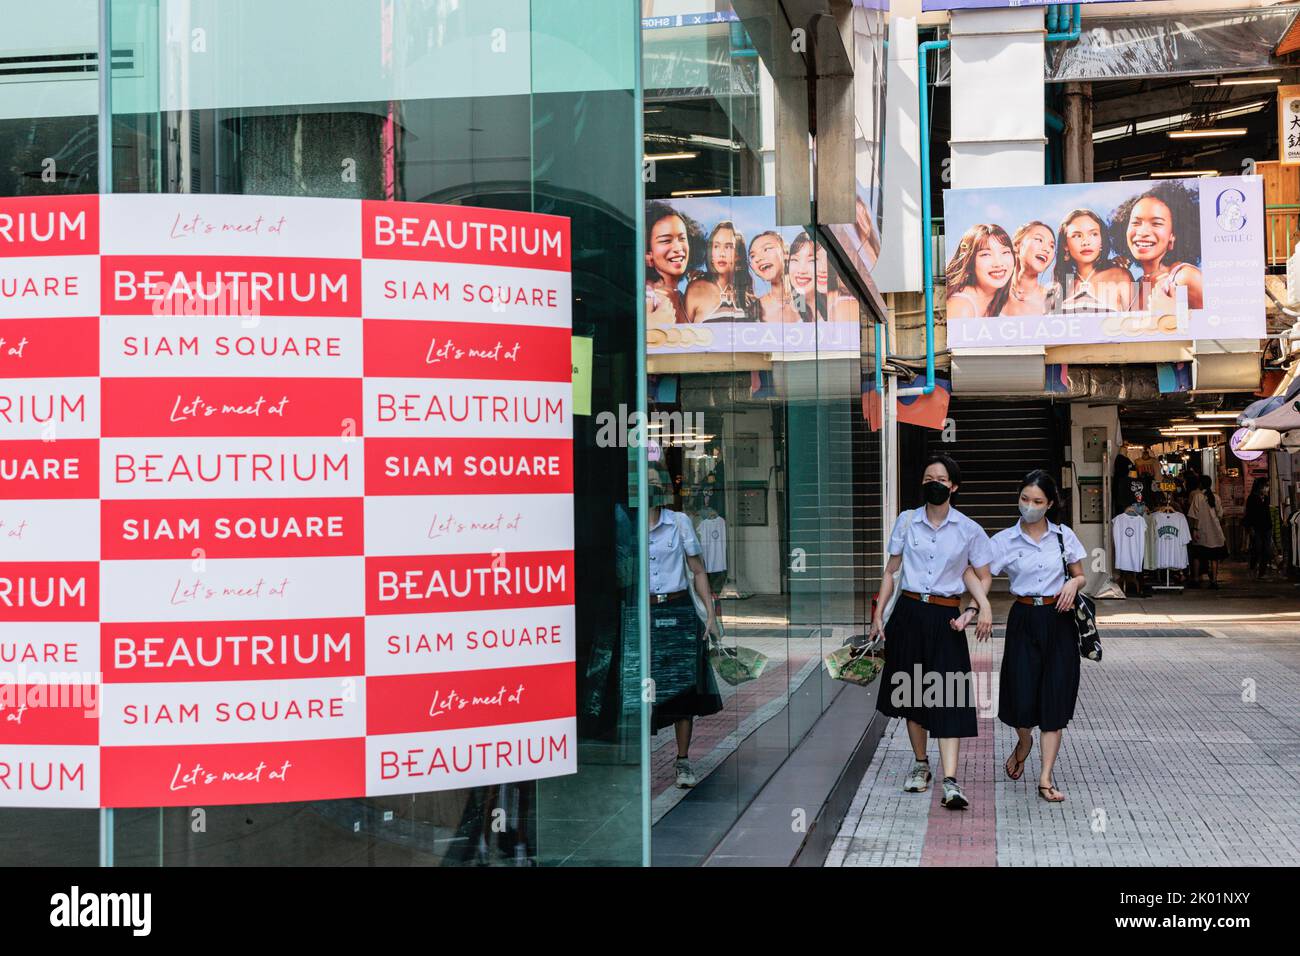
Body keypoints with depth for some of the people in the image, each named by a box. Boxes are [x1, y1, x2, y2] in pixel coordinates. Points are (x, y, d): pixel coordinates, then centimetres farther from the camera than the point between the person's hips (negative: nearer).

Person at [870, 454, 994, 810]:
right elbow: (891, 571, 9)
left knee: (948, 697, -9)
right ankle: (920, 764, 28)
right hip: (909, 613, 2)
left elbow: (982, 576, 9)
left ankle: (950, 782, -15)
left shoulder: (969, 530, 0)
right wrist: (878, 614, 4)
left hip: (945, 617, -2)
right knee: (912, 691, 11)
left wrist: (982, 608, -10)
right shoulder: (906, 521, 4)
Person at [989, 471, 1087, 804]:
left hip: (1059, 621, 1)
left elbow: (1081, 576, 13)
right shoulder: (1005, 540, -2)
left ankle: (1045, 779, 5)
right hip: (1024, 621, -1)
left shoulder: (1064, 536, 3)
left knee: (1055, 698, -1)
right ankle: (1024, 743, 33)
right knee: (1022, 697, -3)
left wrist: (1073, 584, -10)